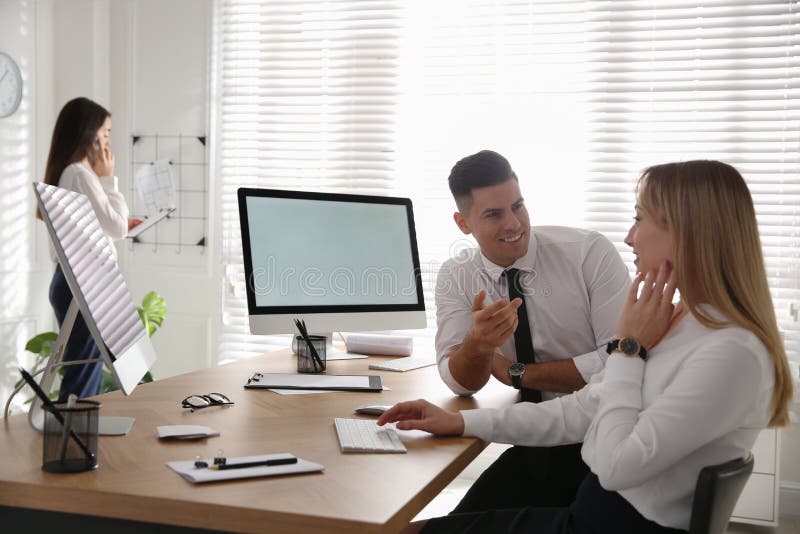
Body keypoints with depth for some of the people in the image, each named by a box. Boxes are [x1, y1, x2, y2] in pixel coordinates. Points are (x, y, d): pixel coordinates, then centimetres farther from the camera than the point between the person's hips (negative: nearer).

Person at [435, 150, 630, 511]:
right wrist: (479, 342, -32)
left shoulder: (591, 252, -11)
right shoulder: (456, 278, -1)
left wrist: (518, 372, -13)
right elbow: (460, 383, -10)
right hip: (537, 450, 3)